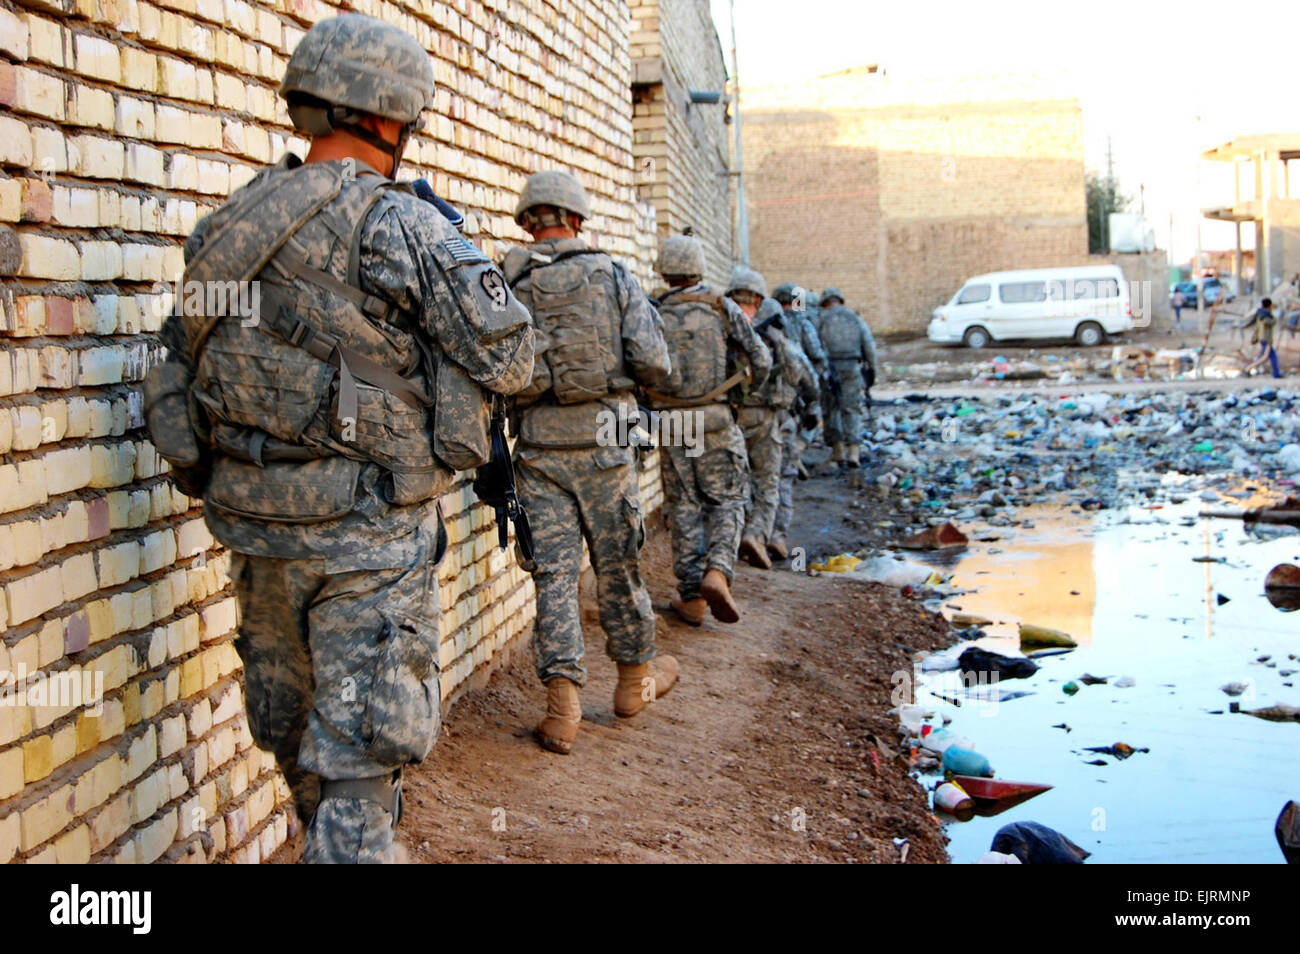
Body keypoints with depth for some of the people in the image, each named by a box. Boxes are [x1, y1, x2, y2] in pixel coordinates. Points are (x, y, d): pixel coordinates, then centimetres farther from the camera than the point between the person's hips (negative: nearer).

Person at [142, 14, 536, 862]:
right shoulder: (401, 227, -14)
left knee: (299, 736, 21)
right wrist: (467, 259, 3)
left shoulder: (225, 227, 6)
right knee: (360, 753, 0)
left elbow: (180, 368, 11)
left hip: (256, 525, 7)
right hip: (367, 536, -7)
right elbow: (508, 360, -12)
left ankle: (332, 841, 41)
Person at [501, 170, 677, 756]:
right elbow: (654, 364, -7)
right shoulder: (613, 277, -2)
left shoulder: (506, 286, 1)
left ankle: (562, 702, -2)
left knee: (554, 570, 4)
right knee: (617, 564, 13)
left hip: (537, 446, 1)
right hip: (602, 441, -1)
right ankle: (636, 676, 30)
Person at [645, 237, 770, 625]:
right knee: (727, 501, 8)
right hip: (715, 421, -2)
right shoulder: (721, 307, -3)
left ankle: (692, 598, 10)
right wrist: (752, 382, 23)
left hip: (669, 423, 2)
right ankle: (717, 572, -16)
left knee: (684, 508, 9)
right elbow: (760, 359, 2)